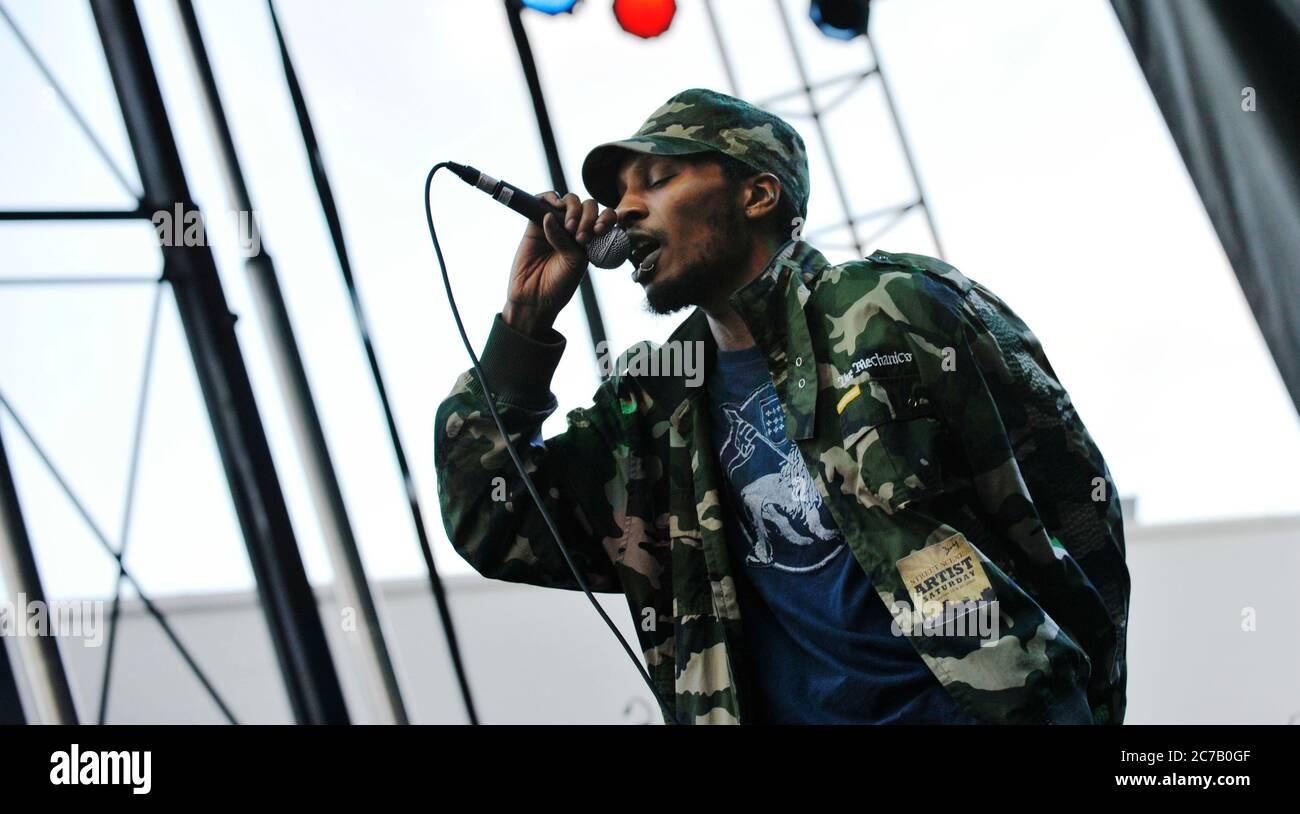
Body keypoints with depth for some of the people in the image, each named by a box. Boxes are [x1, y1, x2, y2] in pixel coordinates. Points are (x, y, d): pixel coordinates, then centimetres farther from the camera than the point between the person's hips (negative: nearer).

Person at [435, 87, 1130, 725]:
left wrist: (1083, 709, 4)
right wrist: (523, 320, 13)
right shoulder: (651, 405, 18)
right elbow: (494, 528, 15)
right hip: (786, 710, 5)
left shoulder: (899, 310, 3)